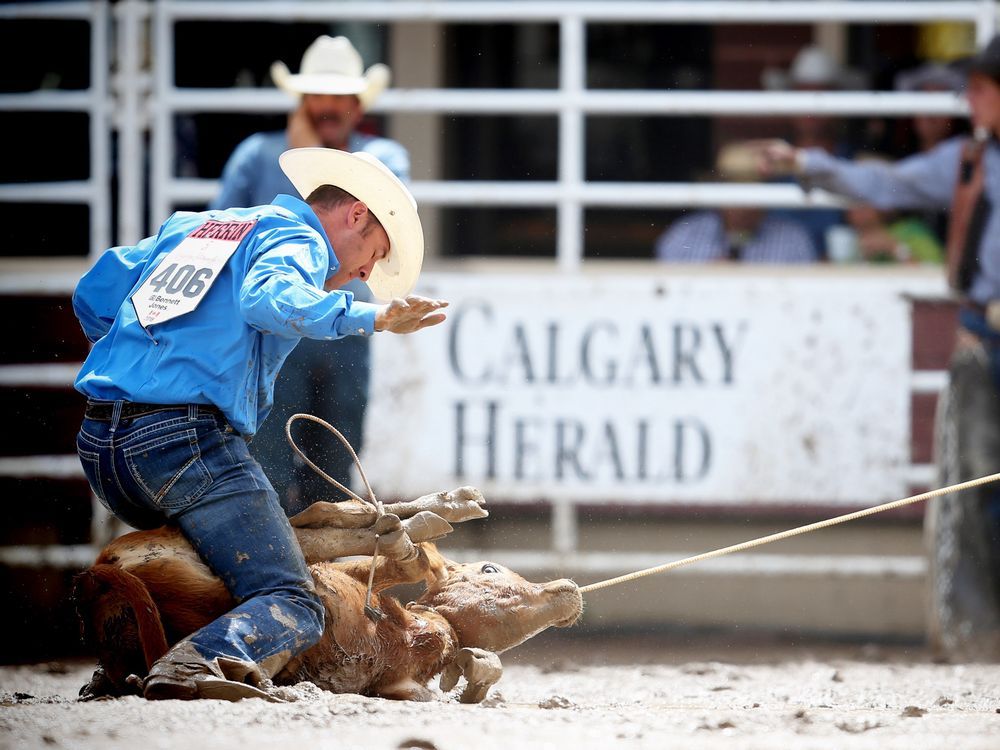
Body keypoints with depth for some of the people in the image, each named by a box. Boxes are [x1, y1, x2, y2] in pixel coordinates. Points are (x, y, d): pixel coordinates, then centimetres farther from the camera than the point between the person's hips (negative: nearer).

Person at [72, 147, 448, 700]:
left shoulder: (190, 227, 28)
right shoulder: (298, 241, 4)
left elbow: (92, 297, 32)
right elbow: (267, 297, -20)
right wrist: (367, 318, -23)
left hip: (97, 445, 8)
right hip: (186, 440, -8)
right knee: (293, 607, -12)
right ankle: (199, 665, -41)